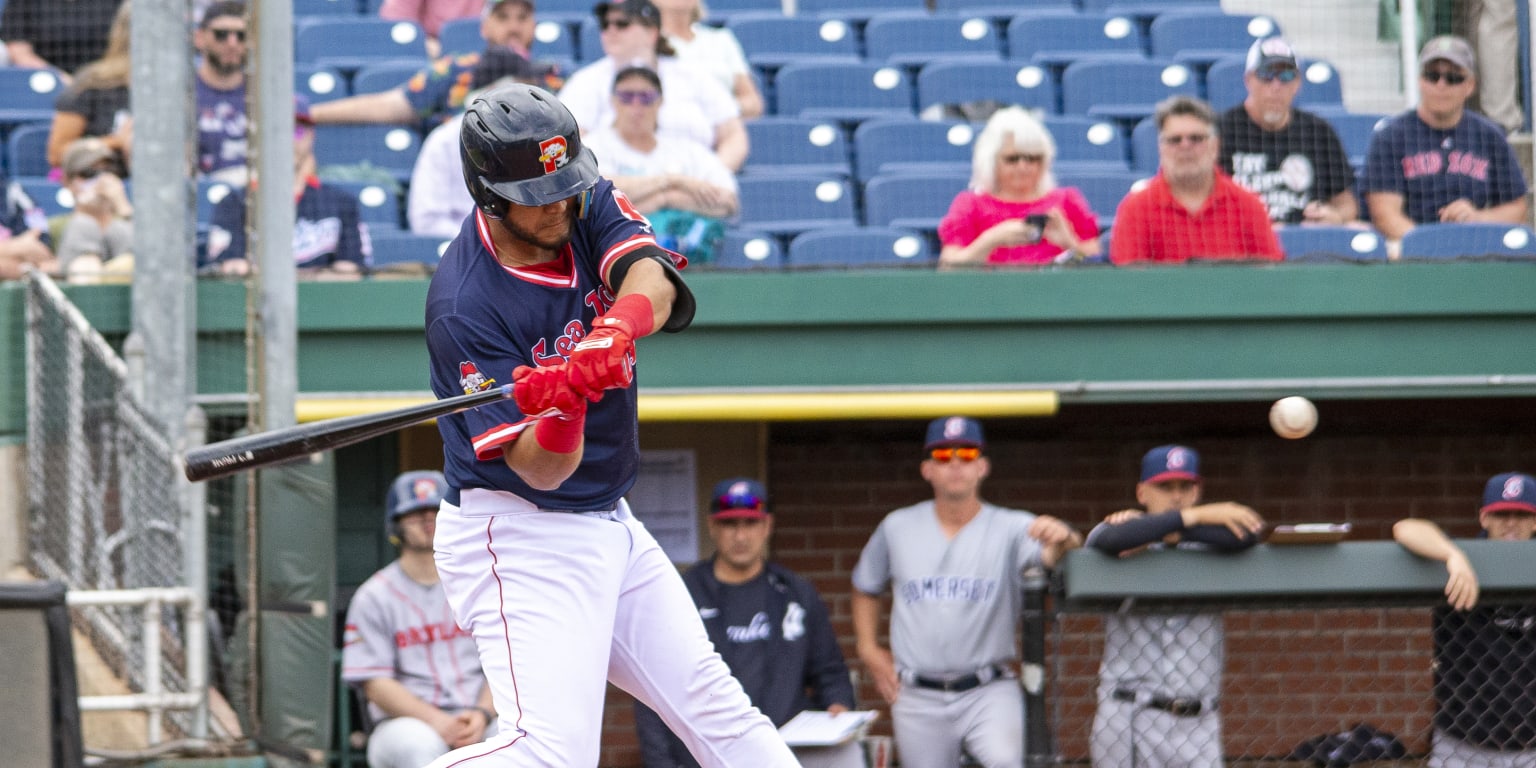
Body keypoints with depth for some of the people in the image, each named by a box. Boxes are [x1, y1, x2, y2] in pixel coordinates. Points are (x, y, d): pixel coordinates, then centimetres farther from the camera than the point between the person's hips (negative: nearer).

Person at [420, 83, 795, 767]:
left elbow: (656, 282, -22)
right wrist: (562, 410, -44)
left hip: (609, 527, 8)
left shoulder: (589, 207, -2)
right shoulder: (463, 306, -21)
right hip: (518, 538, -8)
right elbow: (538, 470, -22)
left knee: (712, 704, 12)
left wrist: (616, 328, -44)